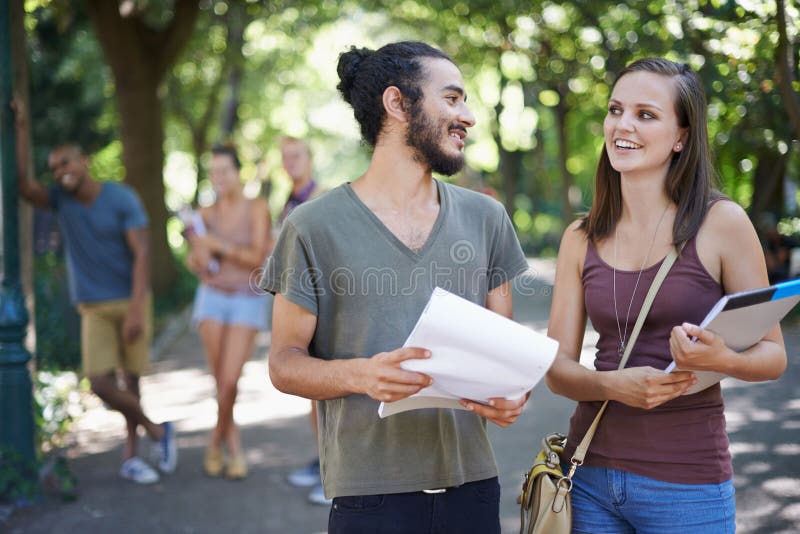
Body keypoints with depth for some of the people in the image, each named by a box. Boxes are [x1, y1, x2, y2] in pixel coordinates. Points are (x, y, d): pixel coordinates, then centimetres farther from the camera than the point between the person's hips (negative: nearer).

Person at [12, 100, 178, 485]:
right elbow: (22, 185, -18)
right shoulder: (60, 200, -1)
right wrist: (21, 130, -19)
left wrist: (135, 309, -25)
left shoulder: (122, 199, -13)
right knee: (101, 384, -11)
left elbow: (141, 254, -17)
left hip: (133, 301, -2)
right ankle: (157, 431, 10)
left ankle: (130, 455, 19)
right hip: (94, 308, 2)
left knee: (130, 379, 1)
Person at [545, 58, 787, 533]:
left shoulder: (722, 223, -7)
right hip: (591, 474, 3)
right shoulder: (581, 240, 4)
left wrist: (723, 360, -24)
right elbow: (557, 367, 2)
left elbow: (773, 355, -3)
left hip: (687, 482, -3)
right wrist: (612, 384, -18)